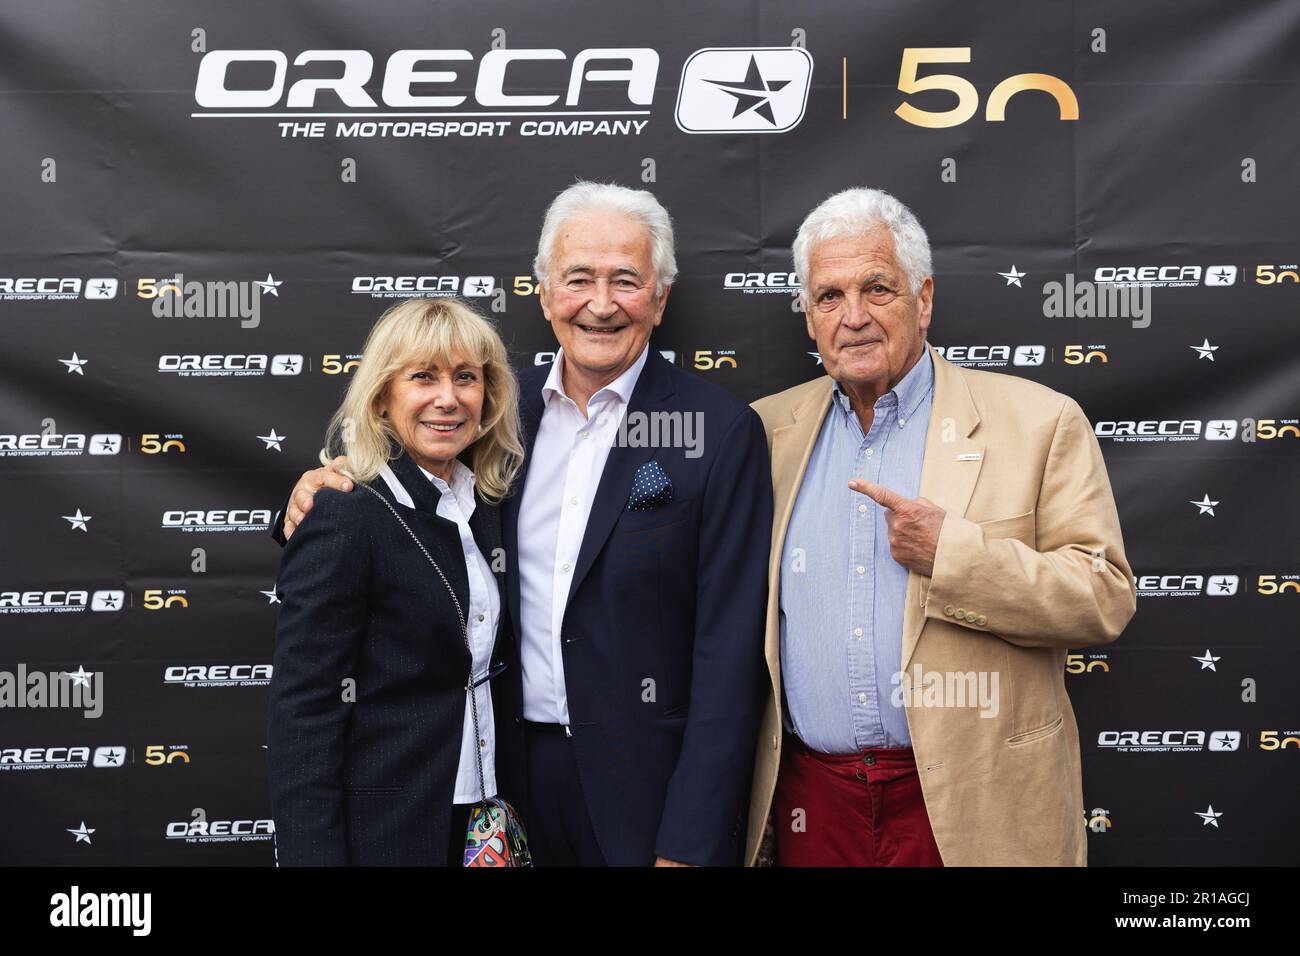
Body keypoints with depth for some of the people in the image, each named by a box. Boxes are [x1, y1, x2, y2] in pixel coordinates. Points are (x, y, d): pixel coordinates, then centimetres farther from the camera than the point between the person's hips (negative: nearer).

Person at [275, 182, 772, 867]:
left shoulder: (720, 430, -10)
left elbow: (728, 653, -12)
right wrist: (321, 499, -8)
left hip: (647, 784, -4)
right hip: (518, 761, 4)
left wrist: (688, 847, -14)